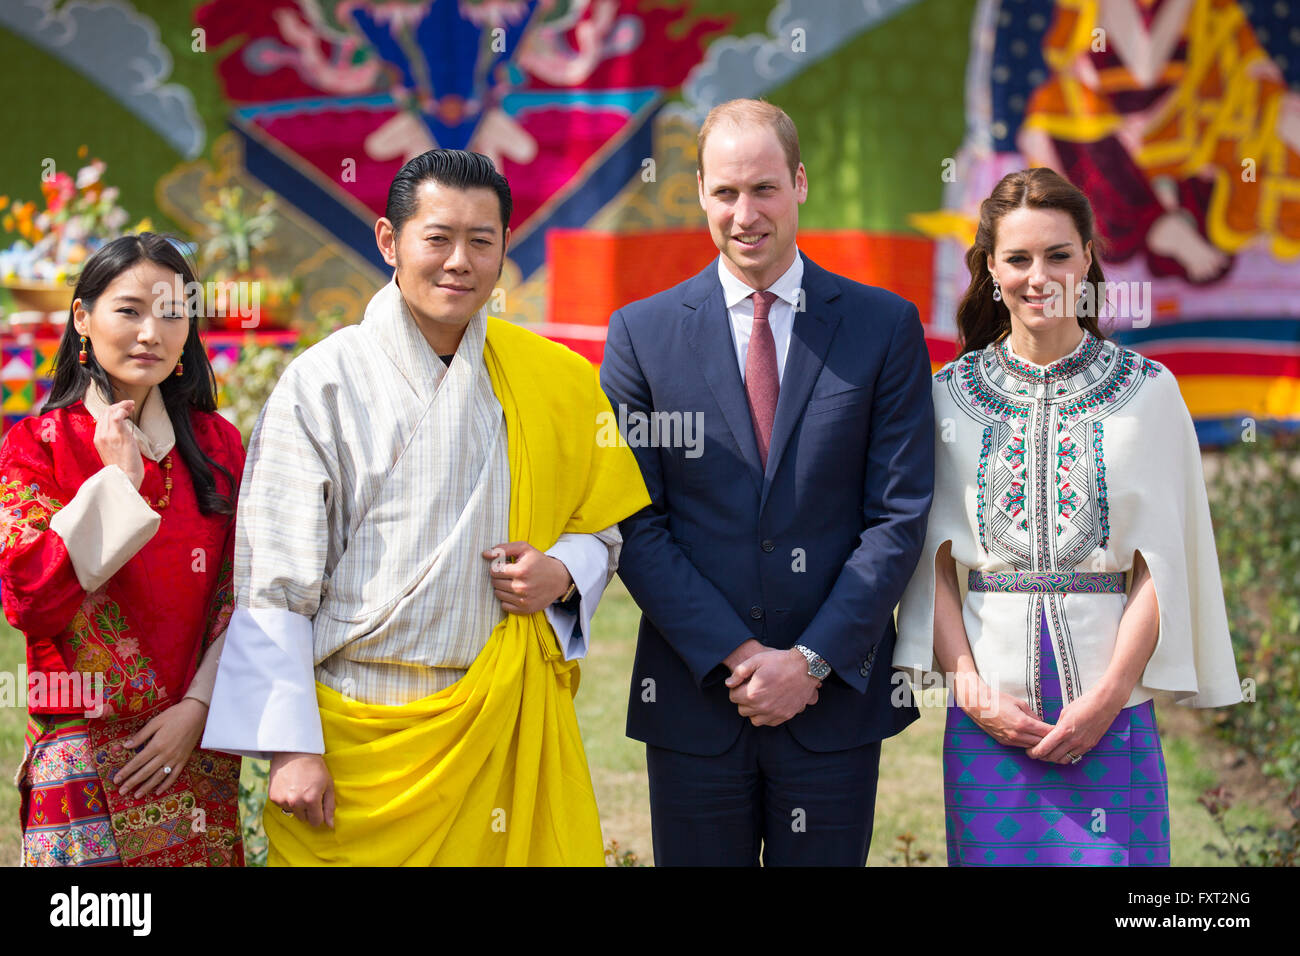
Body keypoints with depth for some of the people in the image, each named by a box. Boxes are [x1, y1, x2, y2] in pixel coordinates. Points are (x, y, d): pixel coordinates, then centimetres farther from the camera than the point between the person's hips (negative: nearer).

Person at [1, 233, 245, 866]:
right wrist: (117, 479, -15)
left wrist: (199, 707, -8)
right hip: (83, 753, -3)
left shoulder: (216, 444, 6)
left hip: (196, 748, 3)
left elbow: (241, 595, 4)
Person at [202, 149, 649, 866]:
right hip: (359, 735, -3)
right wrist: (290, 747, -11)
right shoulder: (323, 383, -4)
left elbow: (601, 526, 17)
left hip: (508, 720, 3)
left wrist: (561, 573, -6)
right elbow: (274, 584, -5)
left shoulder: (556, 381, 6)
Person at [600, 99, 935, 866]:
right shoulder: (642, 333, 2)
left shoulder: (885, 327, 2)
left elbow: (900, 515, -2)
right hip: (694, 698, 0)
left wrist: (810, 659, -10)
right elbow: (636, 526, -2)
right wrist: (735, 654, -10)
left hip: (835, 696, 0)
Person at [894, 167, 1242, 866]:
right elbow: (934, 557, 5)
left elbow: (1162, 563, 0)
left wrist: (1108, 695, -9)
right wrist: (972, 689, -6)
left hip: (1111, 711, -1)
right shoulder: (951, 392, 6)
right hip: (987, 716, 1)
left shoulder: (1148, 391, 3)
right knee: (996, 856, 3)